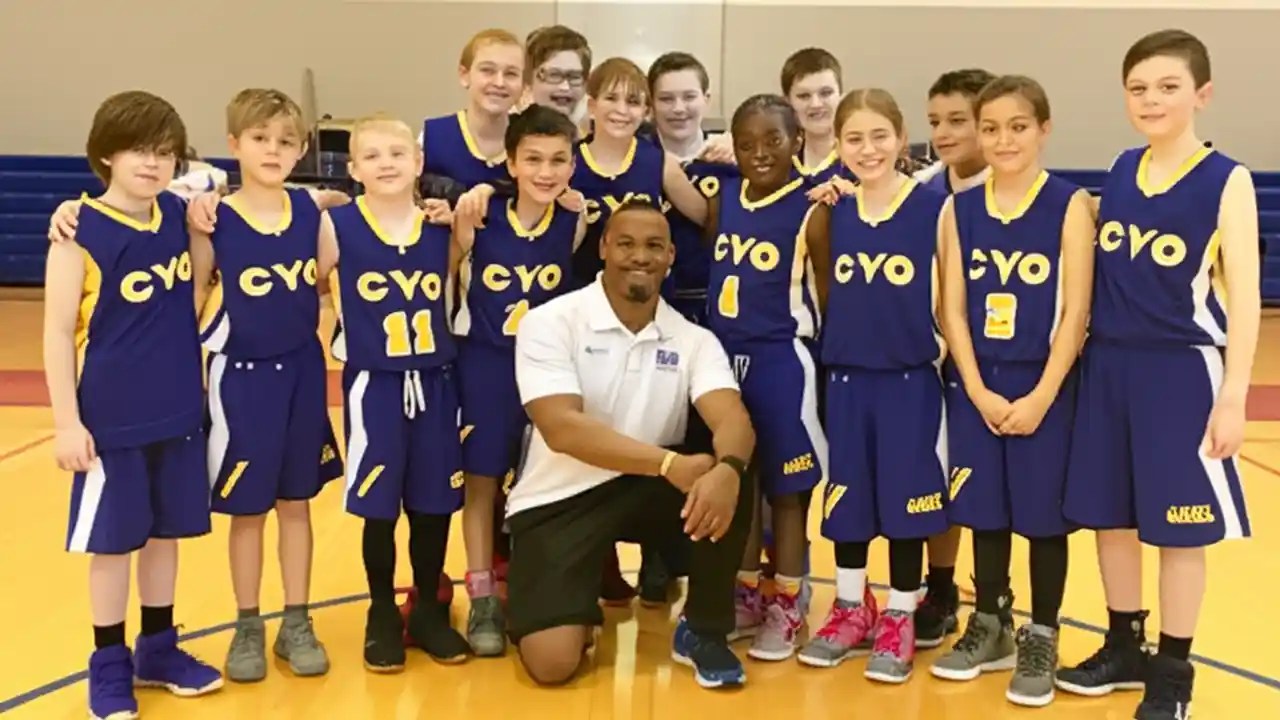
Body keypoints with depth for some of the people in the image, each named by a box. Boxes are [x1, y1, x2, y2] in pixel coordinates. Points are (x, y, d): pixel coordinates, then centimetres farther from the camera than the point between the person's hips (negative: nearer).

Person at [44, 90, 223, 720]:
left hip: (179, 412, 5)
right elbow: (57, 331, -12)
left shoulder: (178, 215, 1)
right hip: (112, 419, -5)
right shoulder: (81, 231, -13)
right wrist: (67, 421, -14)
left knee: (166, 531, 15)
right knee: (113, 541, 7)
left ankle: (158, 650, 31)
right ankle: (109, 668, 23)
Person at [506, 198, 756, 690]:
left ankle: (703, 630, -3)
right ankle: (584, 605, 18)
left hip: (650, 490, 4)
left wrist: (727, 467, -42)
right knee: (552, 662, -20)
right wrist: (670, 463, -33)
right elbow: (561, 428, -24)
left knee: (732, 480, -27)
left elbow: (734, 420, -17)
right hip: (559, 499, -3)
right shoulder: (550, 322, -12)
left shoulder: (693, 339, -1)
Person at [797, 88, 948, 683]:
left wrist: (943, 345, -8)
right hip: (846, 376, 4)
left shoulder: (933, 206, -7)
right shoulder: (832, 210, 3)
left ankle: (898, 618, 19)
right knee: (846, 496, 12)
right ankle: (851, 608, 28)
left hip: (910, 378, -3)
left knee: (906, 498, 5)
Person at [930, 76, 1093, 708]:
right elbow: (952, 310, 1)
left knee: (1042, 513, 4)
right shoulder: (959, 209, 4)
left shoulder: (1070, 205, -5)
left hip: (1044, 385, -3)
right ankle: (989, 628, 27)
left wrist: (1041, 397, -14)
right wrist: (978, 392, -8)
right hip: (975, 386, 3)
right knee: (984, 510, 11)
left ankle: (1041, 641, 19)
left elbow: (1075, 312, -8)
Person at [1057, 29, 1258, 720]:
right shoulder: (1120, 172, 7)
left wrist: (1233, 396, -14)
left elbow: (1244, 297, -10)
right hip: (1109, 366, 5)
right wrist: (1088, 356, 9)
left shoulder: (1226, 181, -8)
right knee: (1109, 515, 13)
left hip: (1182, 371, -5)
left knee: (1178, 526, 5)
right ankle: (1124, 647, 31)